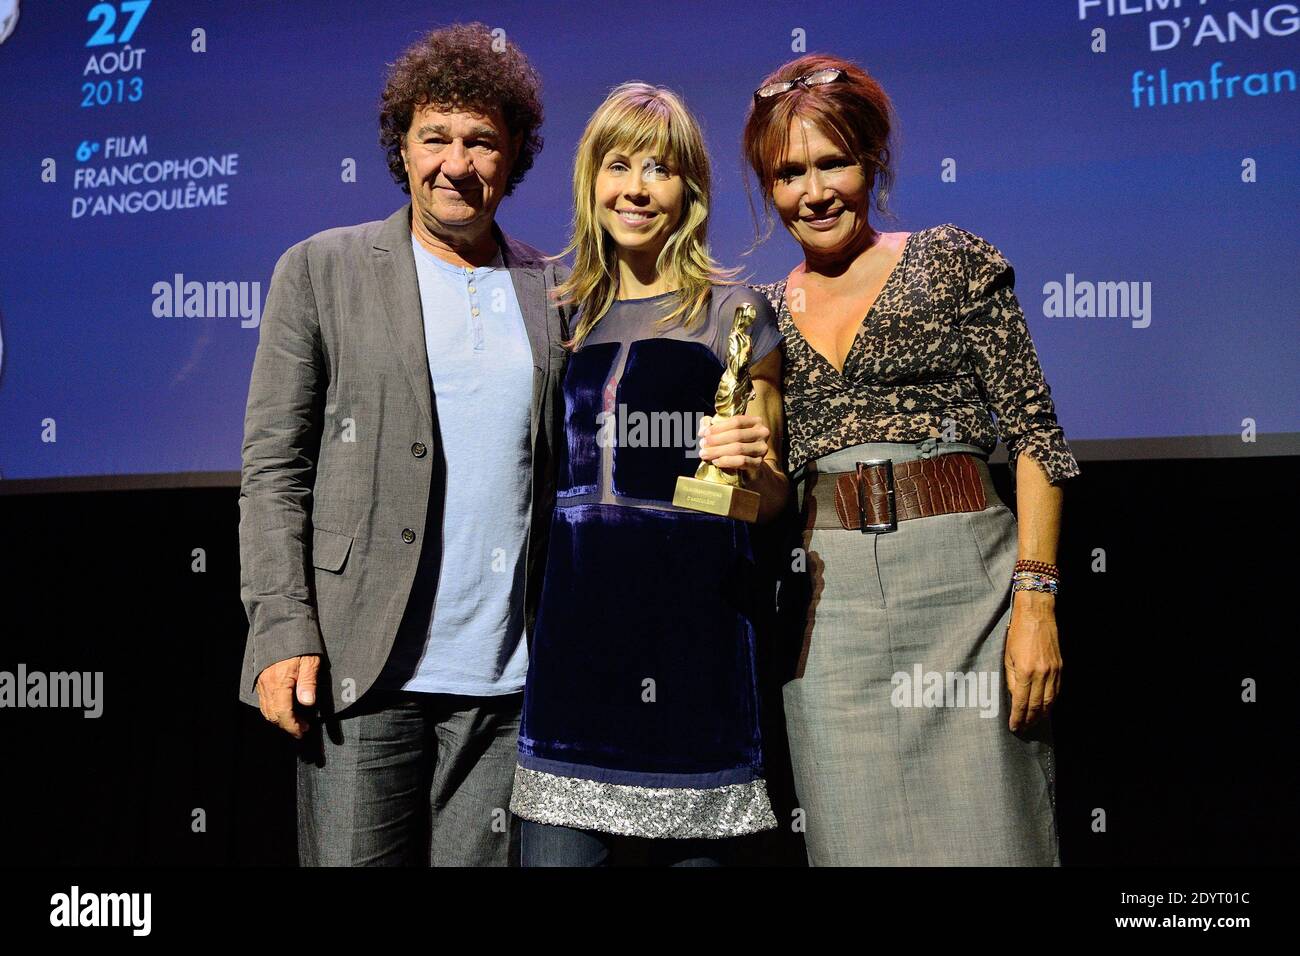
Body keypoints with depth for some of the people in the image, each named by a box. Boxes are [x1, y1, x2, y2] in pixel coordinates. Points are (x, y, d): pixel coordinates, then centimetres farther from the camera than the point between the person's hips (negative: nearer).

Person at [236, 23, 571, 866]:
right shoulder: (320, 272, 4)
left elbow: (565, 476, 13)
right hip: (361, 668, -2)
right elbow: (273, 471, 1)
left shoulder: (555, 292, 10)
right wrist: (283, 634, -9)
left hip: (506, 675, 2)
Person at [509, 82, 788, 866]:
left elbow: (772, 498, 6)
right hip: (577, 618, 3)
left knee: (689, 845, 1)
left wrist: (755, 465, -15)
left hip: (694, 626, -3)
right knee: (557, 847, 1)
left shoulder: (733, 313, 2)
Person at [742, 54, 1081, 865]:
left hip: (962, 577, -3)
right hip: (828, 606, 3)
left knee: (985, 833, 0)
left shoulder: (953, 263, 3)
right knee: (857, 841, 7)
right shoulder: (764, 315, 13)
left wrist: (1036, 599, -10)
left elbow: (1035, 434, -2)